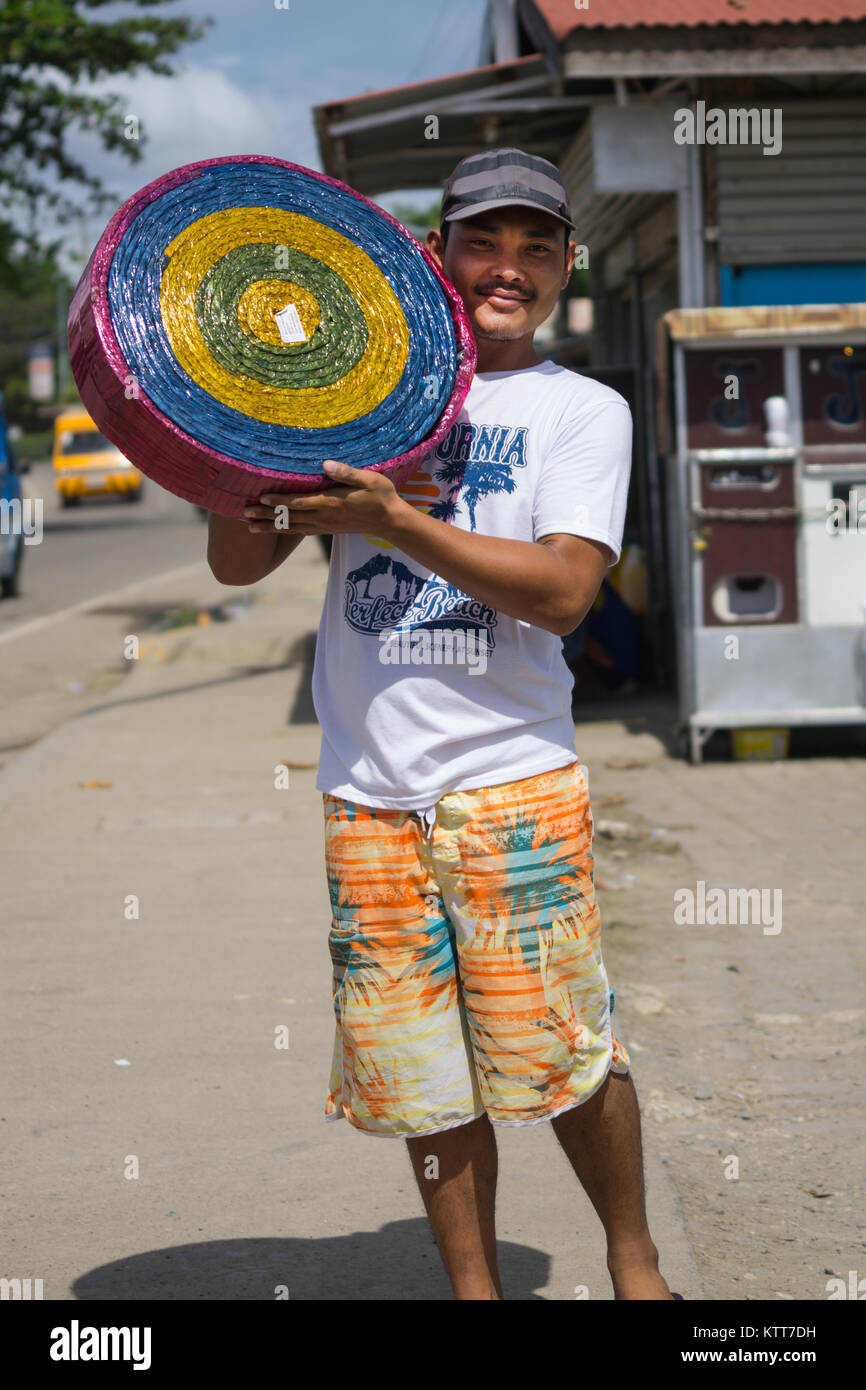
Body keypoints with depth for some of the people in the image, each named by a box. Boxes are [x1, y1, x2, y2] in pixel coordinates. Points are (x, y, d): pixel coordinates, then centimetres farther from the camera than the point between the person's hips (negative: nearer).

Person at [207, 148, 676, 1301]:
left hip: (512, 779, -2)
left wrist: (395, 520, -18)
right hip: (368, 785, 3)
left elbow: (562, 591, -11)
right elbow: (236, 565, 10)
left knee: (561, 1044, -1)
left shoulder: (584, 412, 4)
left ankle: (635, 1266, 21)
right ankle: (473, 1284, 21)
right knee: (424, 1065, 6)